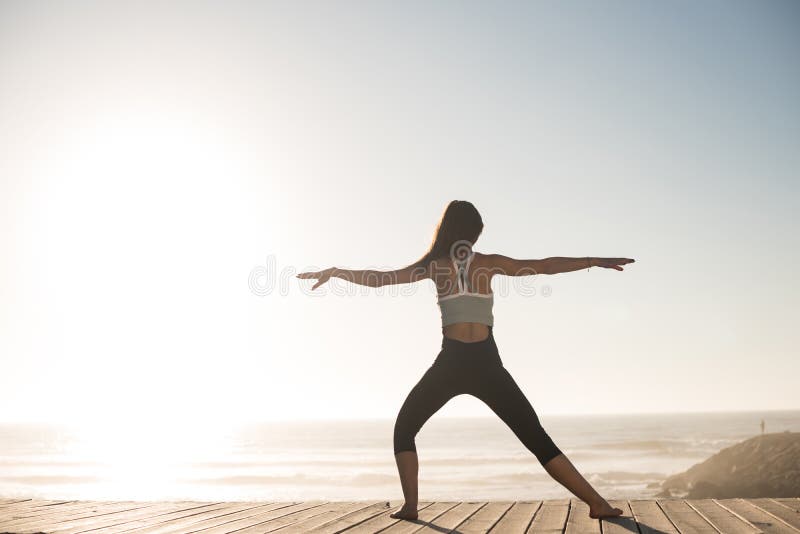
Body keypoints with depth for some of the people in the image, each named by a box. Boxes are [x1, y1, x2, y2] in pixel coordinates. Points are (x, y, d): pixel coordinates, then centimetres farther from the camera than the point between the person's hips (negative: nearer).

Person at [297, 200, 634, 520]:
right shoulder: (488, 262, 6)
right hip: (487, 364, 1)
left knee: (404, 429, 19)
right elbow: (546, 266, 7)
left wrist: (334, 272, 20)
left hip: (450, 363, 0)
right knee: (538, 440, 6)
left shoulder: (436, 265, 7)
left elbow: (380, 279, 10)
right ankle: (597, 503, 2)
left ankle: (410, 505, 5)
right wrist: (596, 261, 16)